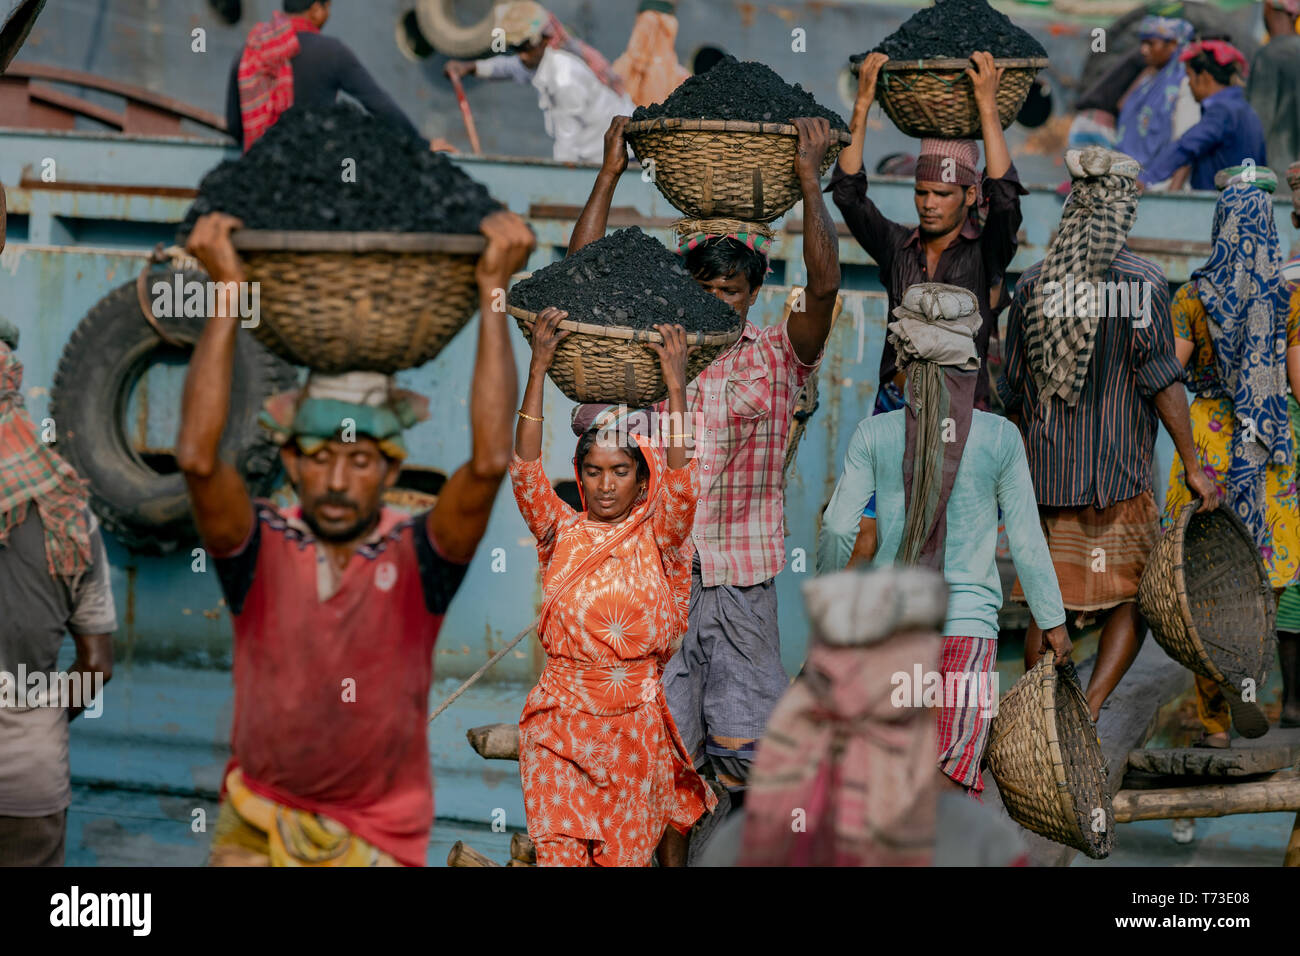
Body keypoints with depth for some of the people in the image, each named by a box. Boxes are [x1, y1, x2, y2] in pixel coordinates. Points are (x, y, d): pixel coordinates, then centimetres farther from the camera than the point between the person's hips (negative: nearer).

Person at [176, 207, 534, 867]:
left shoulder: (418, 558, -11)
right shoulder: (262, 548, -10)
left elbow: (489, 461, -26)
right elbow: (198, 458, -27)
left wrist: (495, 292, -26)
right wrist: (227, 293, -28)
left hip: (378, 837, -1)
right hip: (258, 826, 1)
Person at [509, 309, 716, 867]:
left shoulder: (657, 540, 2)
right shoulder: (563, 534, 5)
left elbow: (681, 484, -15)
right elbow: (525, 471, -7)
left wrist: (676, 386, -18)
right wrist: (538, 371, -13)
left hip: (633, 729, 0)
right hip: (558, 725, 1)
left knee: (627, 853, 2)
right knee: (558, 853, -7)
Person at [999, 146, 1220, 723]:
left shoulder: (1033, 284, 4)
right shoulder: (1140, 281, -8)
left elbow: (1014, 392, 9)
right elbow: (1161, 381, -12)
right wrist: (1193, 466, -8)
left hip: (1046, 472, 4)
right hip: (1118, 471, -4)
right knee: (1134, 596, 9)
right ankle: (1089, 711, -8)